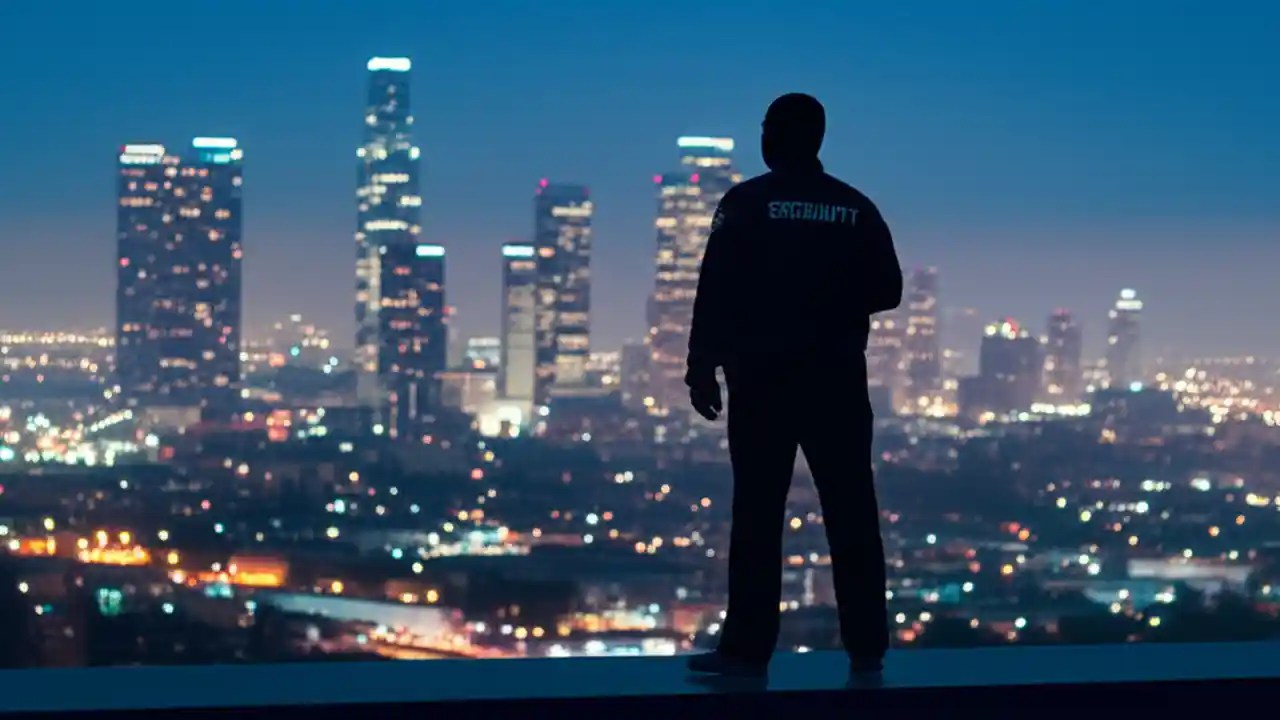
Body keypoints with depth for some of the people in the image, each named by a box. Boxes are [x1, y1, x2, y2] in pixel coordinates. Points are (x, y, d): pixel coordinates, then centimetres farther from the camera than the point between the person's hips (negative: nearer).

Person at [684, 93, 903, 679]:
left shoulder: (745, 203, -4)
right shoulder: (856, 209, 6)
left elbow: (716, 290, -9)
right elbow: (887, 290, 9)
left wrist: (703, 366, -5)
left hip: (762, 378, -3)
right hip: (837, 380, 3)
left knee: (758, 514, -2)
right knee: (851, 514, 6)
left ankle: (747, 648, -4)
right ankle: (866, 646, 7)